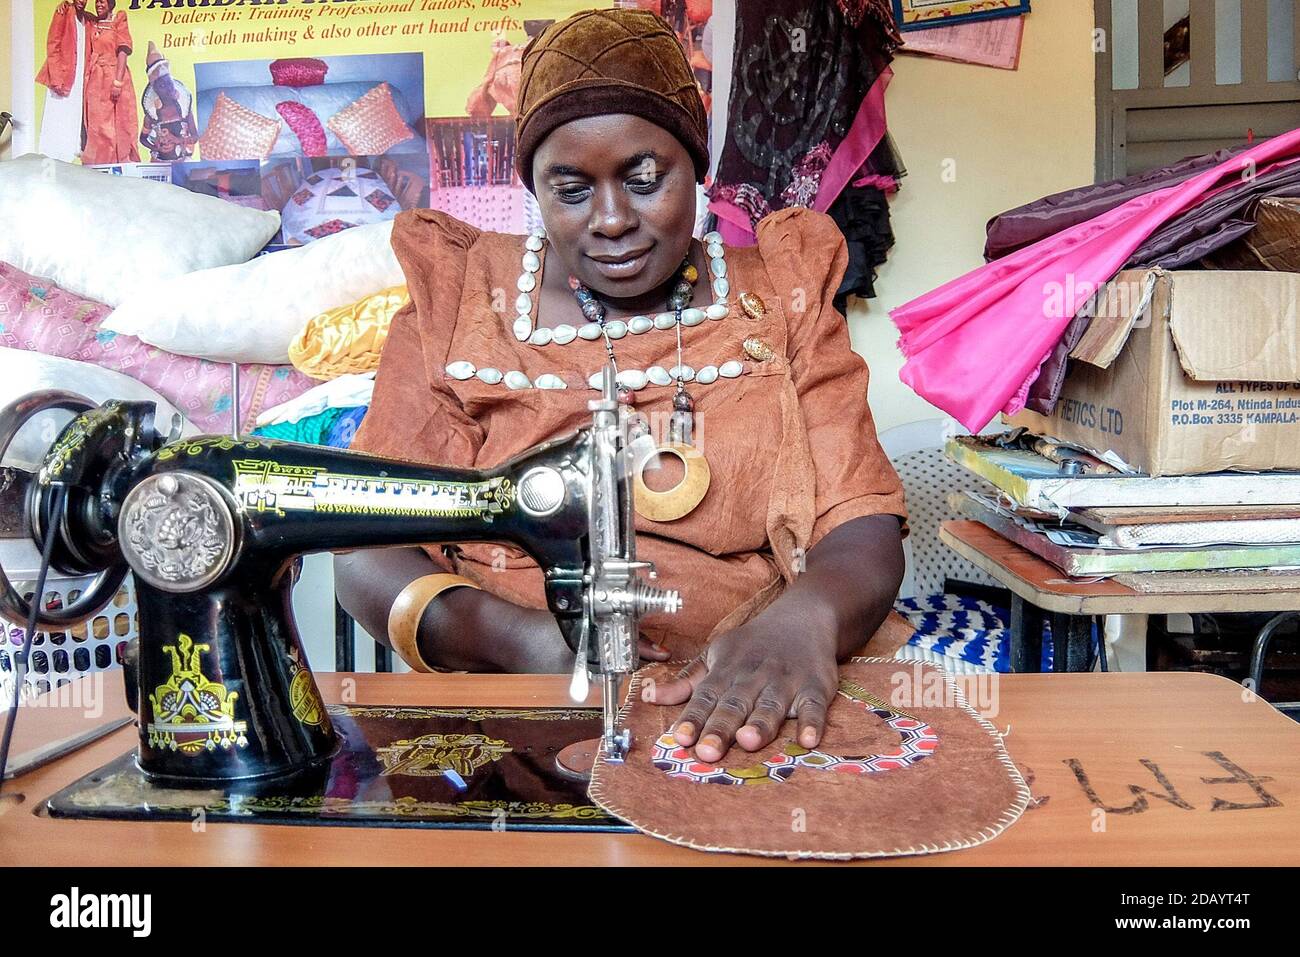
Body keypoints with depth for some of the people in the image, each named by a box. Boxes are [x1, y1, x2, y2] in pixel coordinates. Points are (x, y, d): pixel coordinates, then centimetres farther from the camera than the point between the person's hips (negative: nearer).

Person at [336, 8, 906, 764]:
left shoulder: (781, 301, 7)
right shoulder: (459, 304, 5)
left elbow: (863, 534, 0)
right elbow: (366, 548, 0)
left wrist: (803, 617, -23)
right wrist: (518, 638, -19)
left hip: (750, 717, 1)